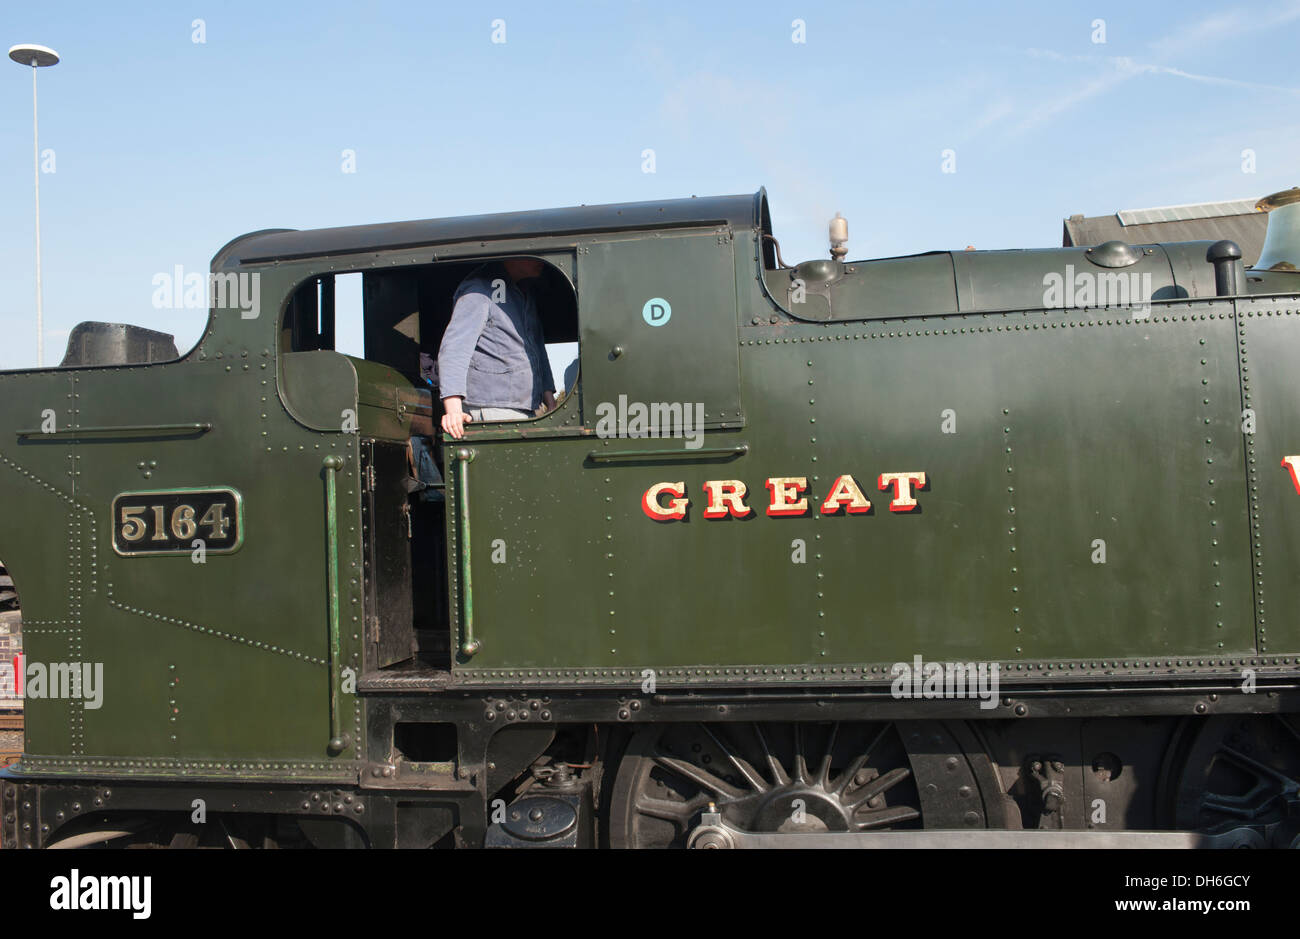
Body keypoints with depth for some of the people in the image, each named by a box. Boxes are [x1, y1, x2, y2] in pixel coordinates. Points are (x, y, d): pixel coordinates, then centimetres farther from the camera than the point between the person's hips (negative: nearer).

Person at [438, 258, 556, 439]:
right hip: (491, 409, -8)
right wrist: (453, 408, -31)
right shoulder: (479, 290, -10)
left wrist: (549, 398, 19)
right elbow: (453, 349, -20)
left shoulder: (525, 292, 18)